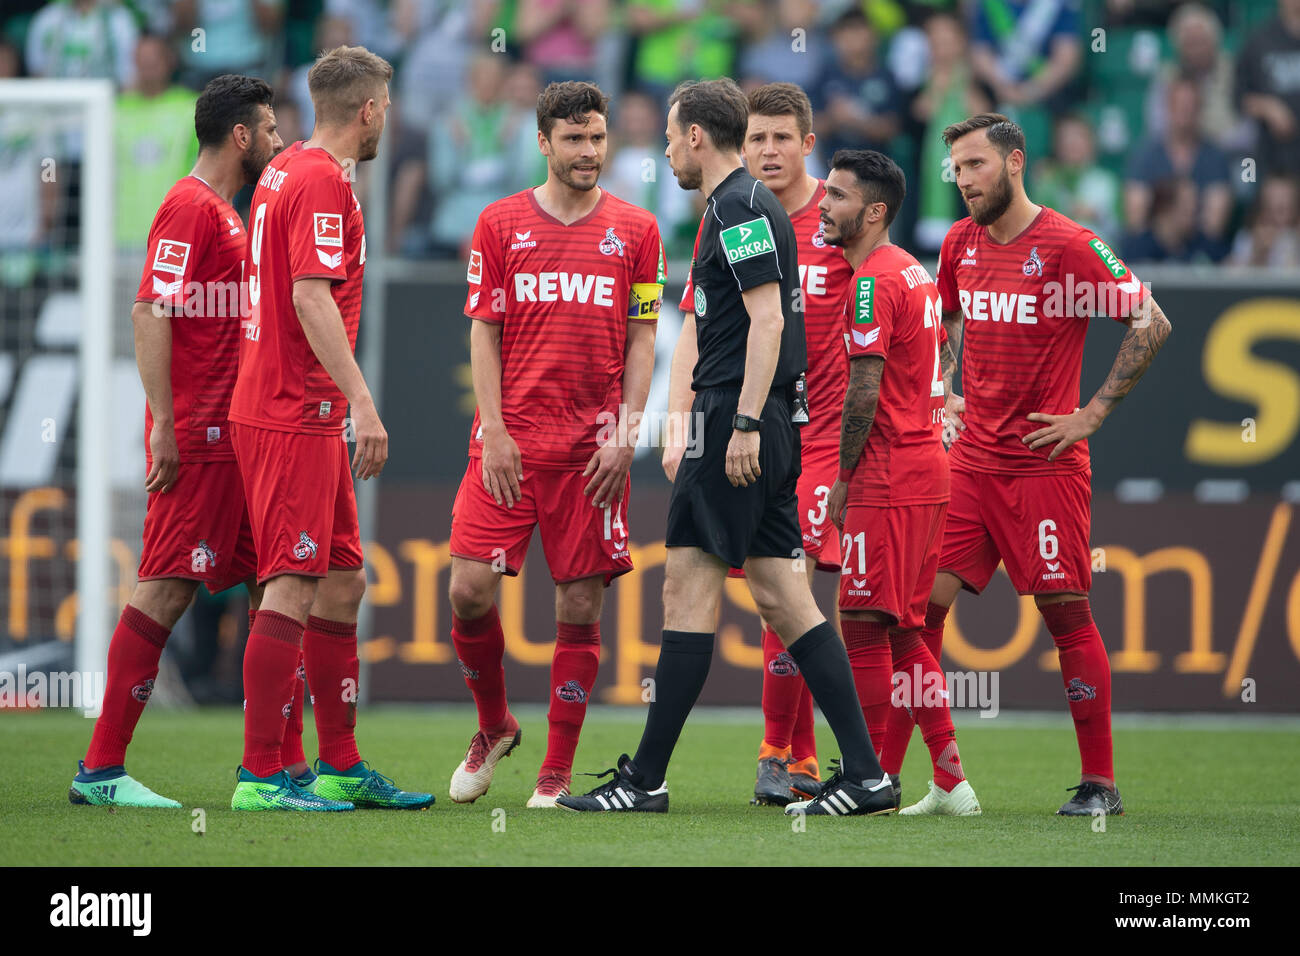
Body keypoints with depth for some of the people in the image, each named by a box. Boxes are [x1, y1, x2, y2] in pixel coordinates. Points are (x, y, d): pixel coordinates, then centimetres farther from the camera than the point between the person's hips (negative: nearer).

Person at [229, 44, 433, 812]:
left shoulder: (286, 171, 16)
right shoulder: (323, 182, -14)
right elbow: (312, 297, -23)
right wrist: (361, 400, -27)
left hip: (307, 418, 10)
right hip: (294, 417, -10)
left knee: (342, 583, 13)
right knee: (294, 589, -10)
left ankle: (341, 767, 17)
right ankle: (261, 775, -10)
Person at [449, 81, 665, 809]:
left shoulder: (635, 230, 7)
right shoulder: (501, 224, 6)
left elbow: (642, 339, 8)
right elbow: (485, 333, 5)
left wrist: (626, 433, -3)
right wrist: (495, 430, -5)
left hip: (592, 447, 0)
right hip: (510, 438, 0)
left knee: (581, 605, -1)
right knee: (471, 591, -8)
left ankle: (557, 774, 7)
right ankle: (494, 726, 18)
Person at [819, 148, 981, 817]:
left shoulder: (872, 280, -14)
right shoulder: (914, 271, 16)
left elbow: (865, 392, -18)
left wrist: (843, 478, -9)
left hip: (888, 478, -10)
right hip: (926, 464, 10)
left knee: (865, 626, -6)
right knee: (901, 633, 12)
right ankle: (951, 783, 13)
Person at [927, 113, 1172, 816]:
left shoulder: (1069, 246, -10)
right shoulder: (960, 243, 9)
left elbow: (1151, 324, -10)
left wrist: (1092, 414, -11)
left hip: (1045, 463, -6)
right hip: (970, 460, 6)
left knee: (1066, 612, -3)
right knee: (921, 603, -1)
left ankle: (1099, 783, 5)